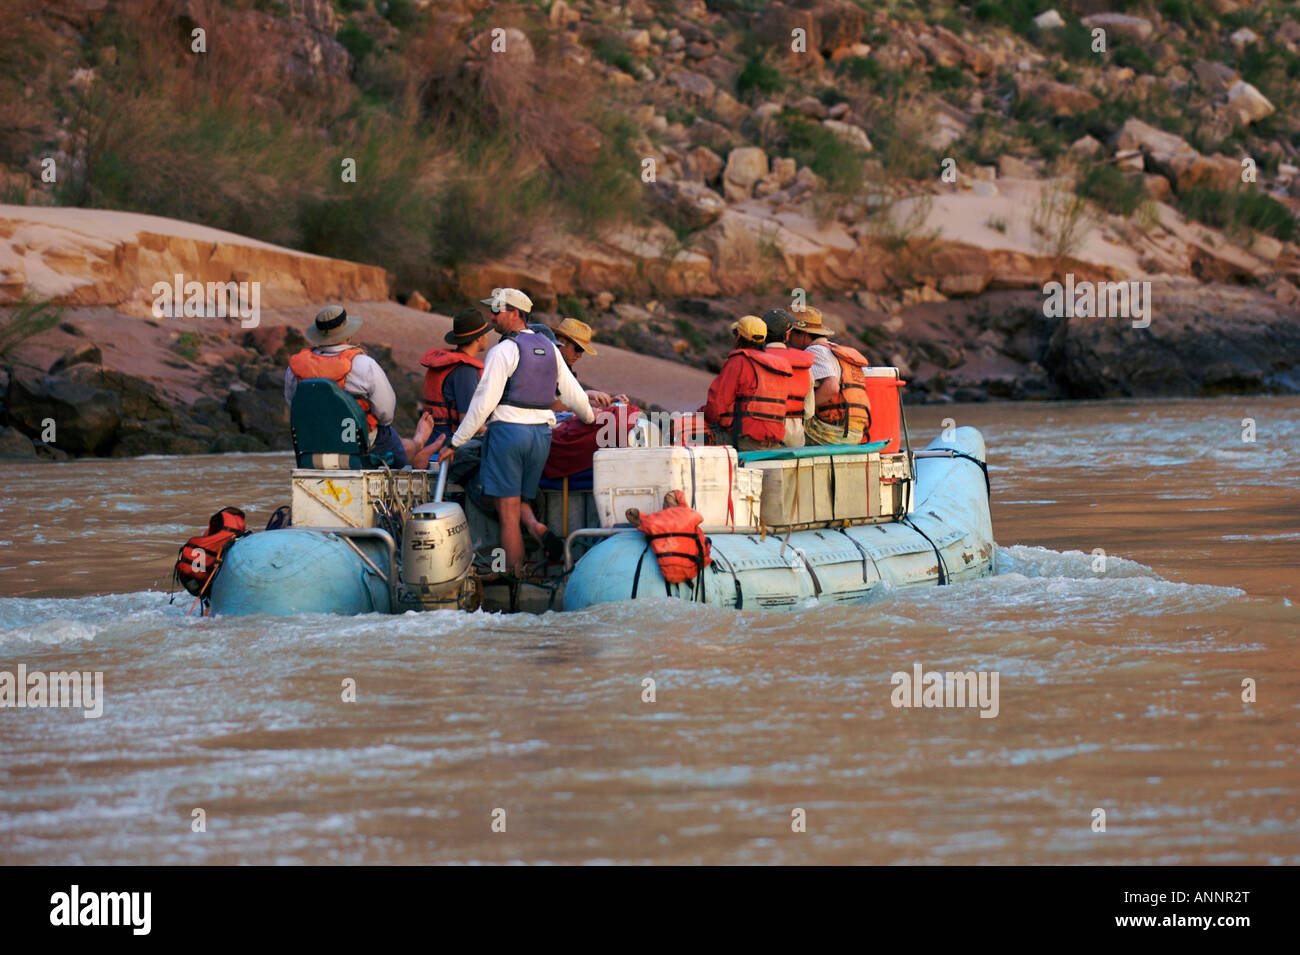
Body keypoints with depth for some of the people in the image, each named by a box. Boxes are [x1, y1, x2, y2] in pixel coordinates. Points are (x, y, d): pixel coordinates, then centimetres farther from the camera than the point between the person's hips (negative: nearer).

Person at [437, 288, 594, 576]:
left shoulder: (503, 351, -9)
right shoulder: (549, 349, 12)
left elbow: (484, 402, -13)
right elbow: (574, 394, 19)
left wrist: (455, 443, -9)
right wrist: (589, 417, 41)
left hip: (508, 430, -6)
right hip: (541, 432, 6)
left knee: (508, 510, -4)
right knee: (521, 498, 18)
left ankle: (513, 577, -6)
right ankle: (533, 524, -14)